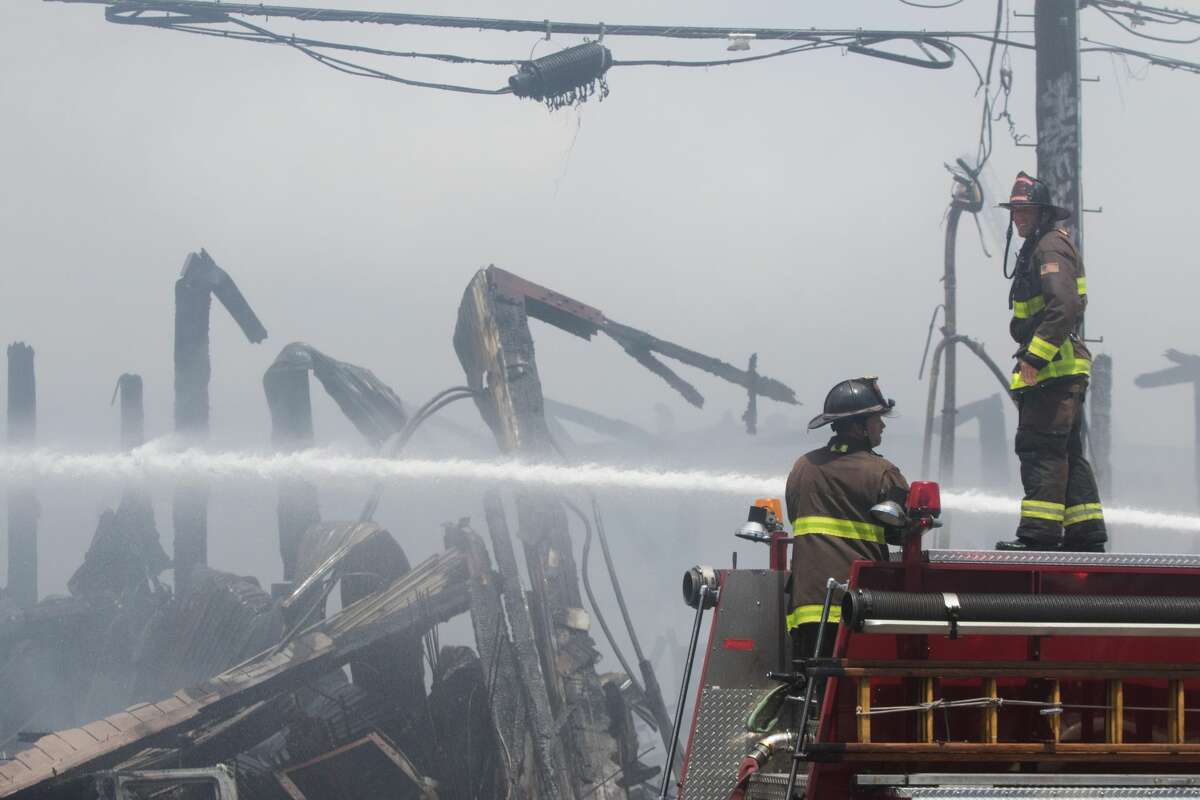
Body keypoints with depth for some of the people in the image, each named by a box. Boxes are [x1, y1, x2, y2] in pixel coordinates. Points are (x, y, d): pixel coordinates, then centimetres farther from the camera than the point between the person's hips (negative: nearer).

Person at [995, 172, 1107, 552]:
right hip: (1063, 369, 11)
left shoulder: (1051, 246, -10)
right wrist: (1033, 357, 21)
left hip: (1053, 367, -11)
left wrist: (1034, 356, -25)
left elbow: (1064, 306, -23)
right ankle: (1085, 534, 16)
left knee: (1040, 448, -13)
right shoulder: (1038, 248, 23)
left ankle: (1039, 532, -16)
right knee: (1066, 451, 13)